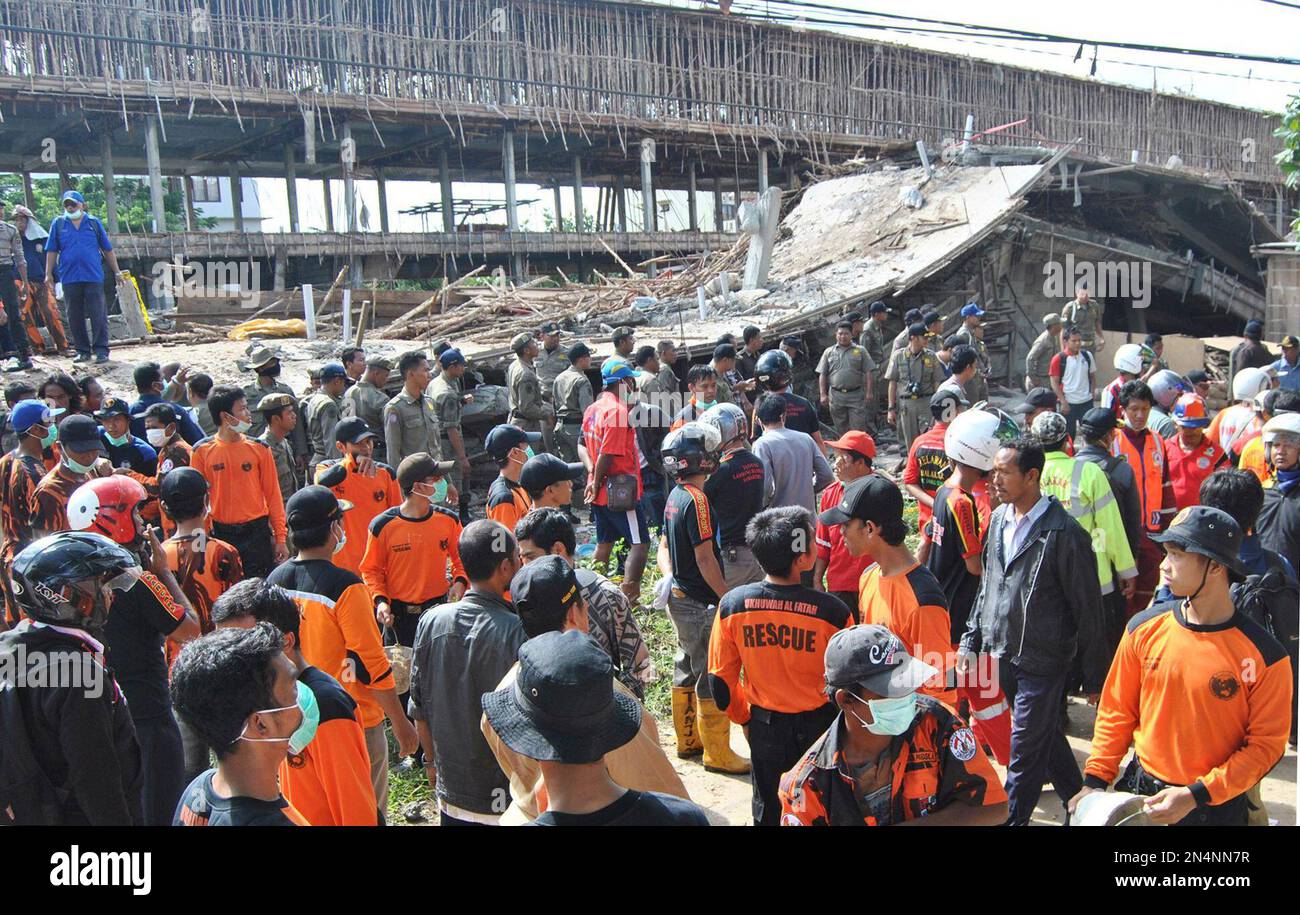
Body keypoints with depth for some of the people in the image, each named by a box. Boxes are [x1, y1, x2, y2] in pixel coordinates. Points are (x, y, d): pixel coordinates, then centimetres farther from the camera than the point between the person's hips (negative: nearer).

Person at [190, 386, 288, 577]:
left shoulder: (259, 448, 1)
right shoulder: (202, 451, 0)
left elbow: (272, 494, 3)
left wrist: (280, 538, 0)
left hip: (256, 532, 0)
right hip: (219, 533, 0)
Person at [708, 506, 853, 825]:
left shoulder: (731, 605, -17)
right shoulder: (832, 611, -25)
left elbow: (720, 680, -7)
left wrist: (745, 719, 11)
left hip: (764, 728, 2)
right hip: (818, 726, -2)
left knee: (767, 810, 24)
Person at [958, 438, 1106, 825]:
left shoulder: (1064, 534, -18)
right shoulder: (998, 519, 3)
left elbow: (1087, 611, -13)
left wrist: (1094, 677, -8)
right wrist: (971, 641, 11)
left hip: (1041, 662, -7)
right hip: (1000, 655, 7)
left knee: (1024, 751, 3)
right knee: (1045, 734, 23)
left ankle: (1012, 817, 19)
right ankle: (1077, 798, 43)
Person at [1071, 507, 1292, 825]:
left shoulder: (1264, 655, -16)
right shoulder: (1144, 628, -7)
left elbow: (1266, 744, -11)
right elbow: (1116, 711, 1)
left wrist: (1195, 796, -17)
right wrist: (1095, 780, -1)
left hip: (1216, 806, -3)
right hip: (1140, 789, 3)